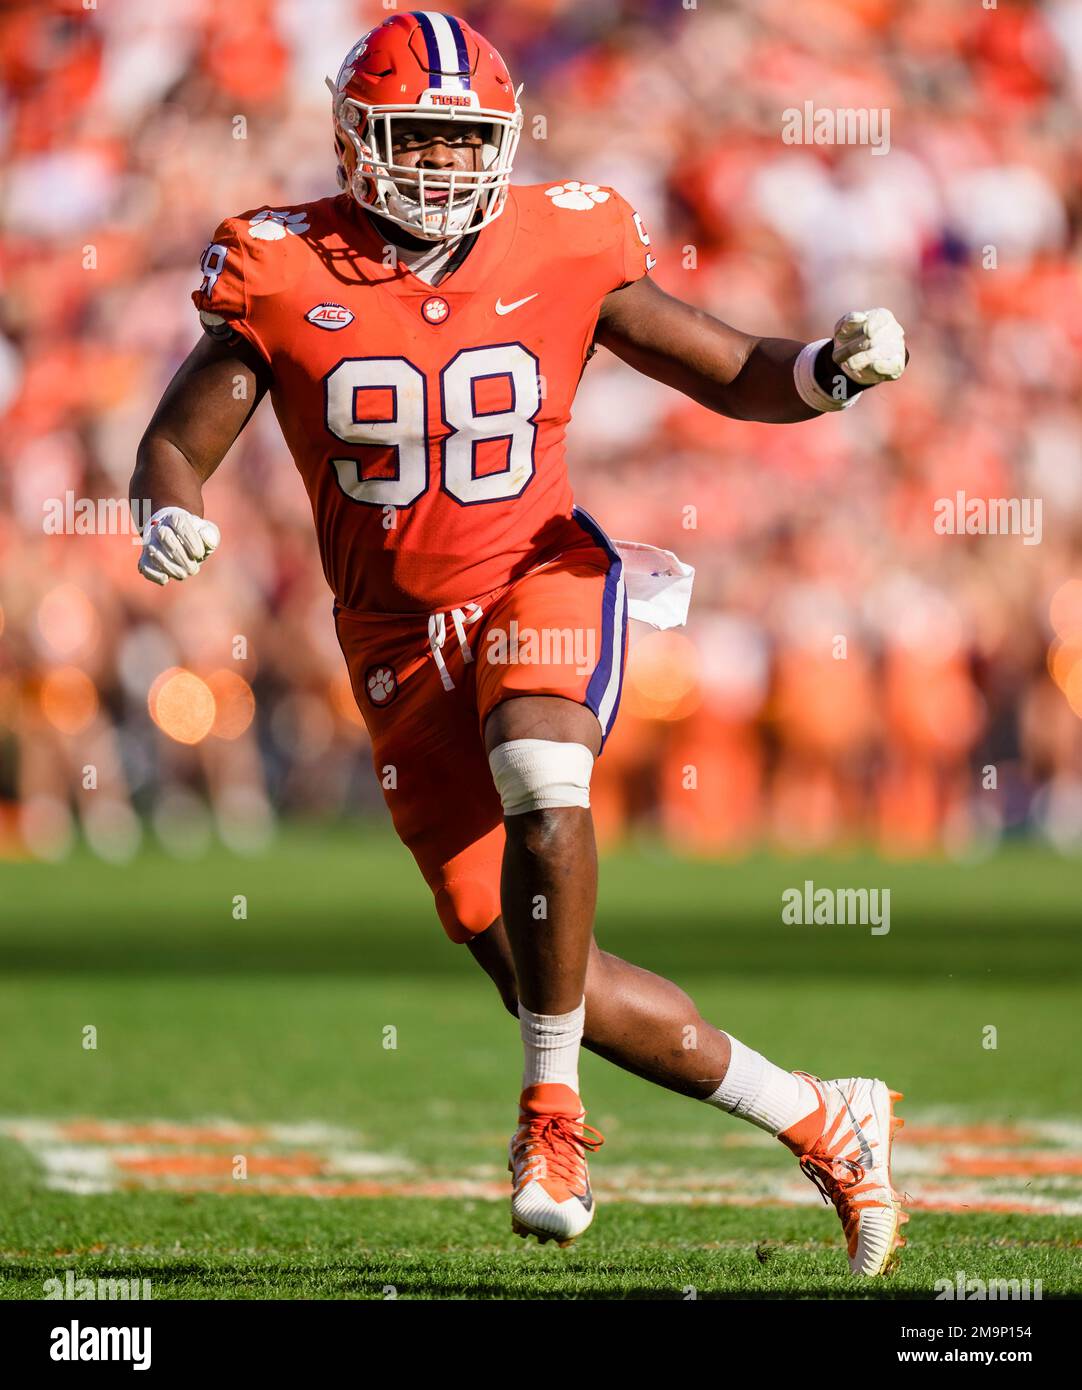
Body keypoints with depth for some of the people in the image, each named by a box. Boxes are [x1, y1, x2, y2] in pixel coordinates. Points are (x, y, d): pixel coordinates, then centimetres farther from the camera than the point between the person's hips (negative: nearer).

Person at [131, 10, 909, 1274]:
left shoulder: (562, 249, -4)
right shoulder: (285, 275, -5)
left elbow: (732, 375, 4)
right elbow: (176, 445, 0)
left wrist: (826, 373, -18)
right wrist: (173, 518, -23)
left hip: (541, 580, -2)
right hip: (400, 637, 2)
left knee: (542, 789, -36)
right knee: (536, 972, 0)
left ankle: (553, 1112, -18)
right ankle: (820, 1123, 14)